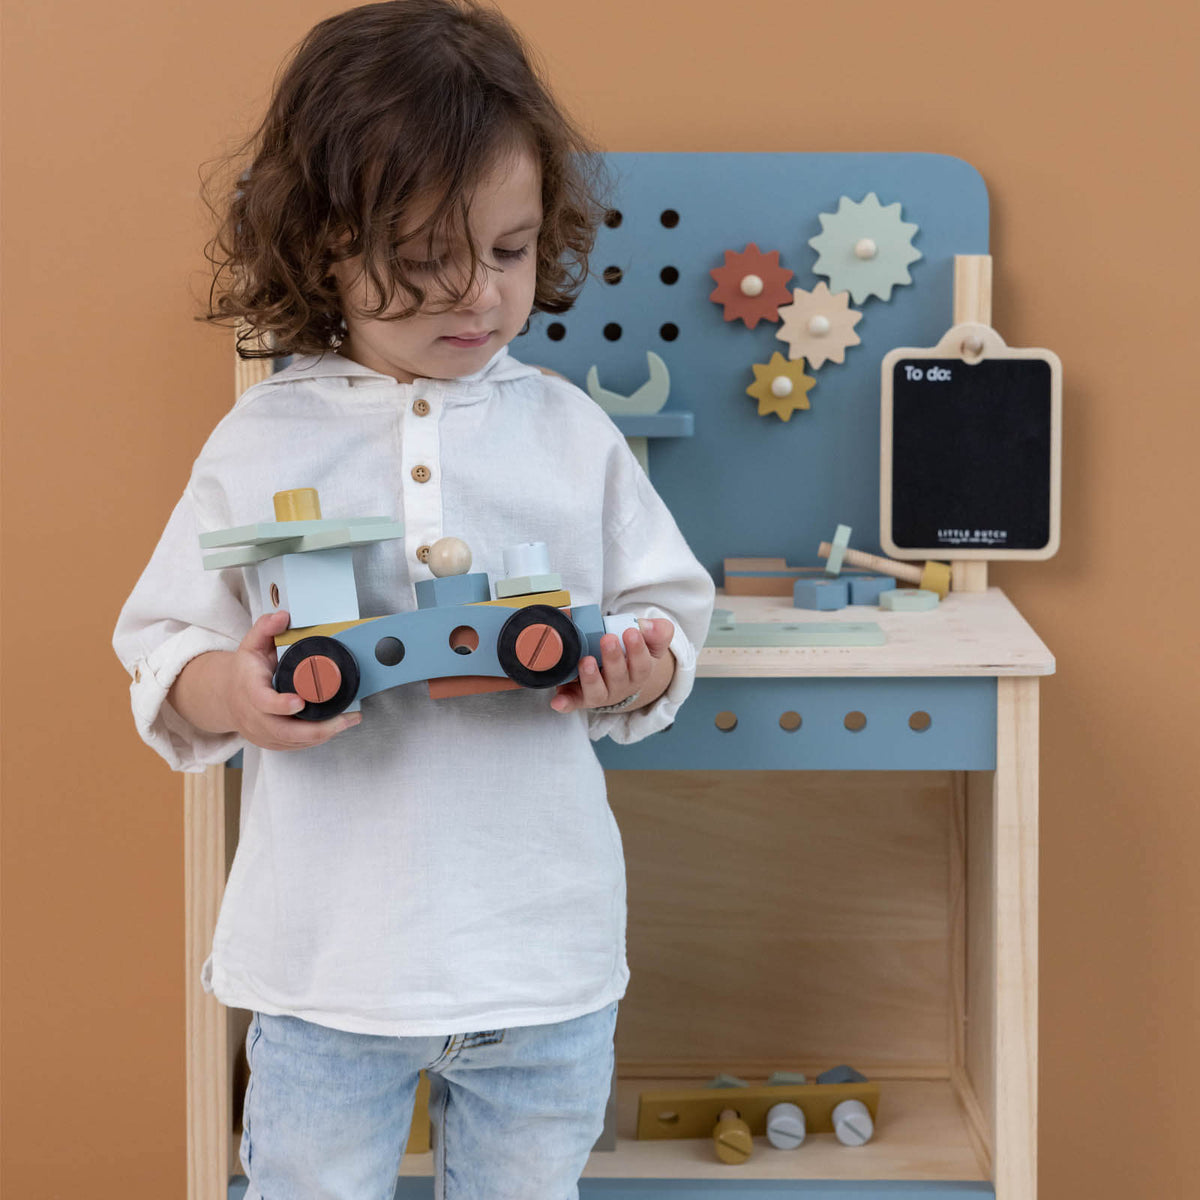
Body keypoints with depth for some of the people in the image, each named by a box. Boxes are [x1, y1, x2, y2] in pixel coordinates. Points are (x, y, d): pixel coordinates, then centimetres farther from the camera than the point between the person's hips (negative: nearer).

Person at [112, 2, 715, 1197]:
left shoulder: (570, 432, 0)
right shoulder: (263, 443, -4)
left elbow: (667, 606, 6)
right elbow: (159, 651, 1)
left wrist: (637, 671, -16)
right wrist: (229, 691, -21)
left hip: (543, 950, 2)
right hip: (329, 957, -1)